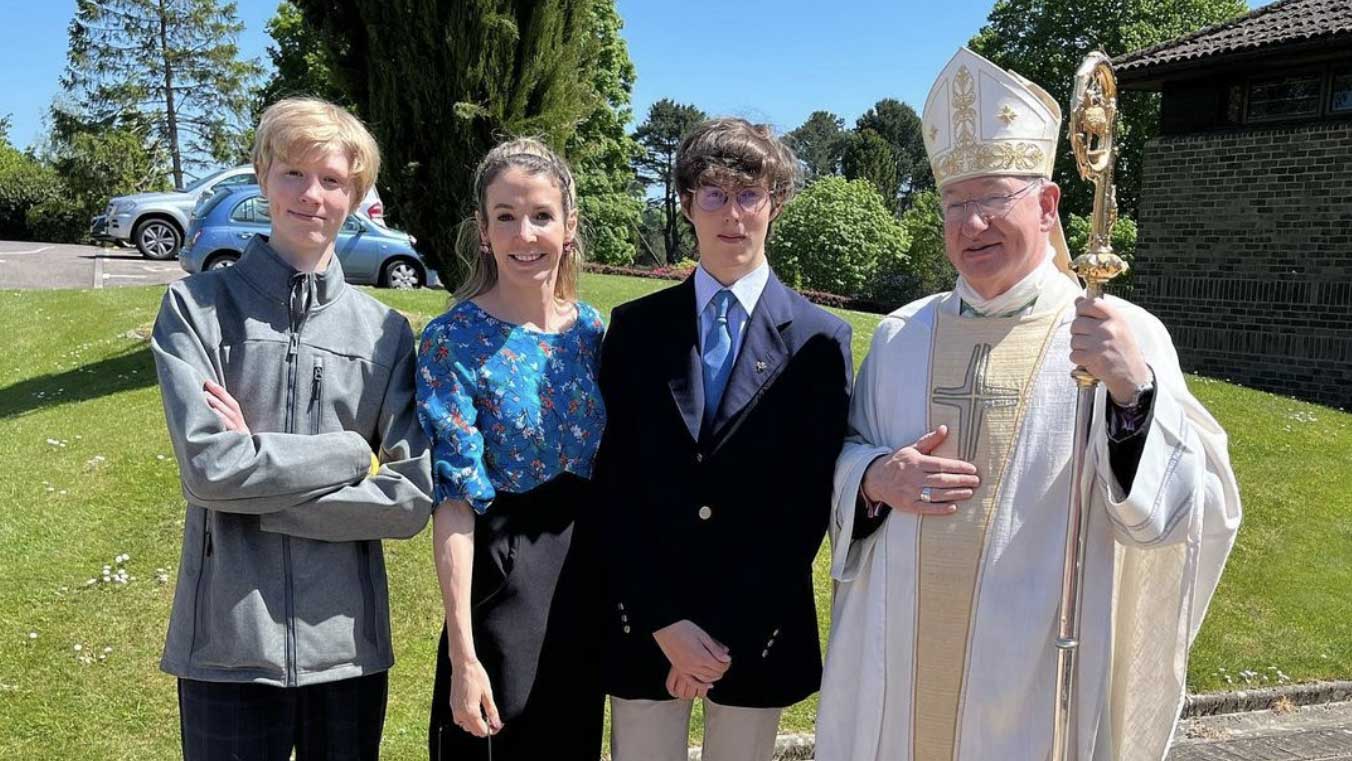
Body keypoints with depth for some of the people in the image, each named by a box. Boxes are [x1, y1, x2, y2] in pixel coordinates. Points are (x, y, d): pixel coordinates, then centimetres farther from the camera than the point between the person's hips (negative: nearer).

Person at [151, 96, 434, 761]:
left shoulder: (386, 331, 2)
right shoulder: (197, 306, -2)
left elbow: (409, 499, -7)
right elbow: (207, 465, -15)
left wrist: (254, 477, -11)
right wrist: (353, 452, -9)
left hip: (346, 640, 2)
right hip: (227, 641, -2)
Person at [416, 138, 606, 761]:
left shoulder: (592, 329, 2)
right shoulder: (454, 339, -13)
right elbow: (454, 500, -17)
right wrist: (463, 654, -19)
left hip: (588, 569, 5)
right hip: (502, 576, -5)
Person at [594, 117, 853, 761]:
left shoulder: (819, 339, -2)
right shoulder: (635, 327, 2)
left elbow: (811, 502, -5)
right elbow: (615, 485, -2)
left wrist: (728, 636, -9)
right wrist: (665, 622, -9)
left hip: (758, 628, -1)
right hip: (644, 622, 1)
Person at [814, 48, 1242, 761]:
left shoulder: (1124, 336, -7)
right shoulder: (899, 336, 3)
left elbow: (1190, 514, -13)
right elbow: (840, 461, 10)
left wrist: (1133, 389, -28)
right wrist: (875, 480, -11)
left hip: (1041, 669, -2)